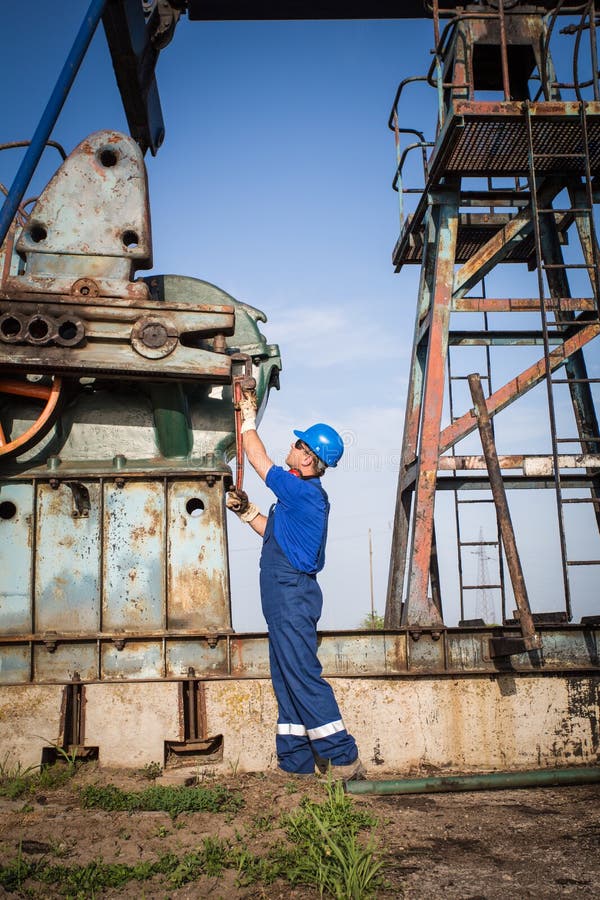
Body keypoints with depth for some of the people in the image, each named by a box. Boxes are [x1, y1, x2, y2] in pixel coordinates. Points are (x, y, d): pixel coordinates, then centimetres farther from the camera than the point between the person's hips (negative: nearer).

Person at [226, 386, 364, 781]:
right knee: (288, 679, 12)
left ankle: (345, 760, -3)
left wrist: (249, 419, 9)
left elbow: (259, 460, -5)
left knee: (303, 676, -9)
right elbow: (274, 533, 27)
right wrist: (247, 510, 17)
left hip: (292, 595, -10)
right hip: (287, 597, 10)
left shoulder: (303, 491, -13)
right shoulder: (305, 496, 17)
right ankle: (296, 764, 17)